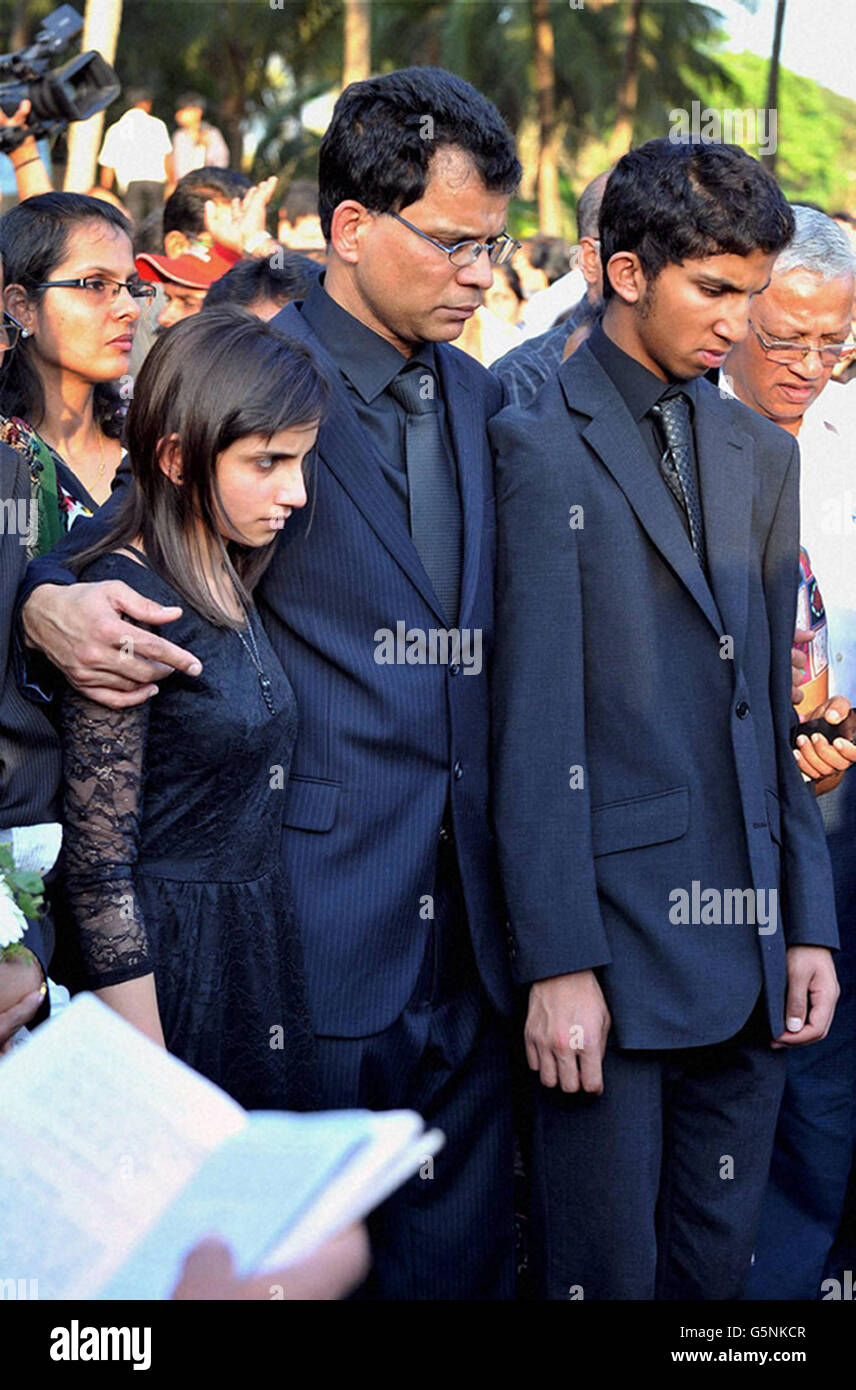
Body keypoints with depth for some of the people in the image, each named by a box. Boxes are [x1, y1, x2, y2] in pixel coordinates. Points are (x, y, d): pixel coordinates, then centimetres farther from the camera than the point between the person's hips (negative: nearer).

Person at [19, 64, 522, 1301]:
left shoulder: (483, 400, 14)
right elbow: (133, 557, -4)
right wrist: (51, 604, -25)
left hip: (467, 921, 6)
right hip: (321, 912, -6)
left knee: (461, 1256, 14)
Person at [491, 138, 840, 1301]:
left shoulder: (762, 458, 14)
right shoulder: (539, 447, -5)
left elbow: (777, 712, 15)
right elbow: (537, 727, -10)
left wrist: (808, 924, 10)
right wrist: (558, 963, -13)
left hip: (749, 945, 6)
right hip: (614, 941, -5)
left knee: (719, 1265, 13)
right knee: (605, 1270, 3)